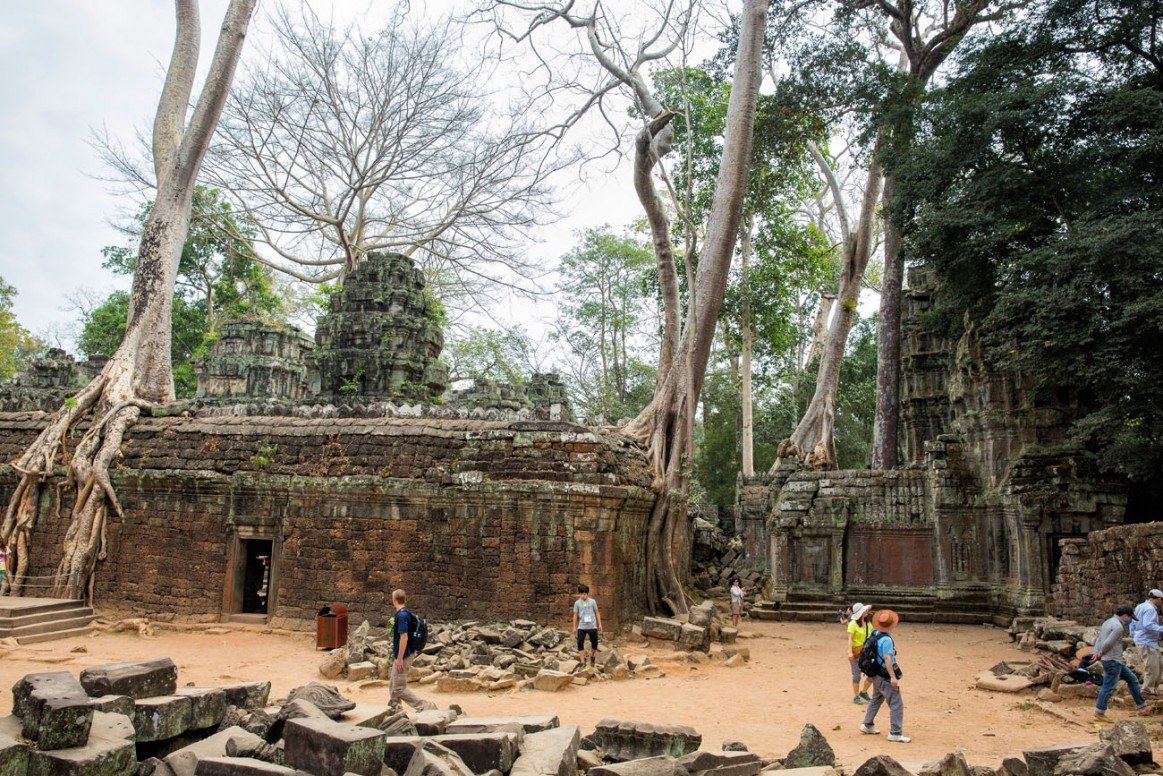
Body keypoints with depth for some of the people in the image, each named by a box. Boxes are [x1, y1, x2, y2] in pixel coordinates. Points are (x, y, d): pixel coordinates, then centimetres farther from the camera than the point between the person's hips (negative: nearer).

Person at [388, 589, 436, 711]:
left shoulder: (401, 615, -20)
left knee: (400, 688, -5)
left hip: (402, 657, -10)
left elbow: (404, 638, -25)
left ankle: (425, 706, -6)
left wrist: (399, 659, -24)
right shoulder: (405, 613, 10)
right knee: (393, 685, 17)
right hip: (400, 656, 10)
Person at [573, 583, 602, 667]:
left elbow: (597, 613, 5)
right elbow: (575, 615, 6)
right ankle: (582, 662, 0)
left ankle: (592, 657, 36)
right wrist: (574, 627, 7)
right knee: (580, 644, -7)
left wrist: (599, 624, 4)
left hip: (592, 626, 0)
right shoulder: (577, 603, -1)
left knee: (594, 643, 9)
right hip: (581, 627, 0)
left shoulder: (592, 601, -2)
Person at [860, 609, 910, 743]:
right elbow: (887, 658, -29)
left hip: (876, 674, 9)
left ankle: (867, 725, 31)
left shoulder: (875, 634, 4)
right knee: (897, 704, -3)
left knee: (876, 699, 23)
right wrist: (893, 677, -29)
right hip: (885, 676, -9)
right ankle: (895, 733, -1)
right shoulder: (887, 639, -23)